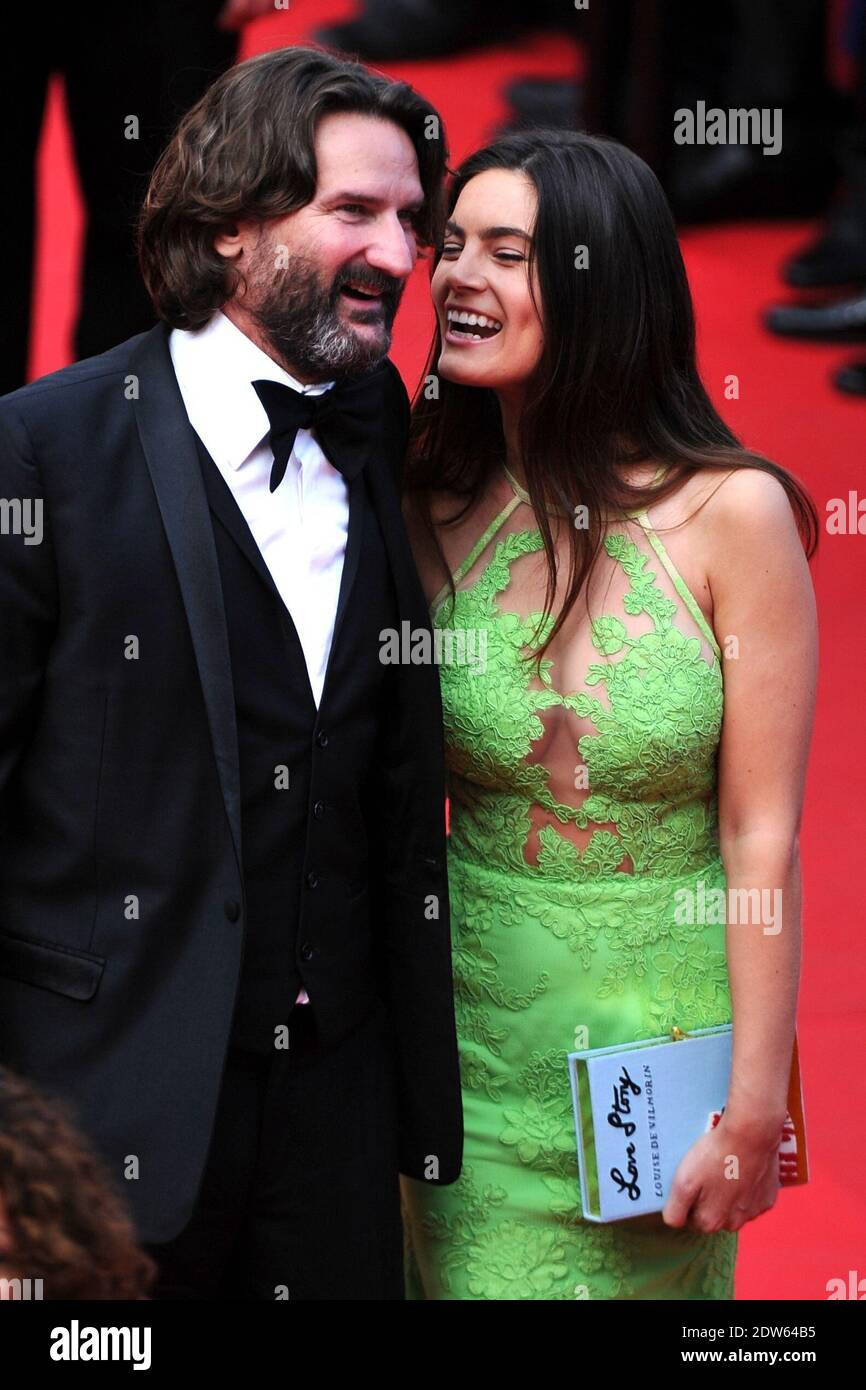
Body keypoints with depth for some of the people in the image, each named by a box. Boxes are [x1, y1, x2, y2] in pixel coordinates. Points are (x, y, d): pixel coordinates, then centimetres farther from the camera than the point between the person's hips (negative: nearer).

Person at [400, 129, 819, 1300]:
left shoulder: (732, 514, -10)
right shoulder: (430, 517, -2)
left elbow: (763, 840, -10)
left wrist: (754, 1109, -11)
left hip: (667, 1019, -2)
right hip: (475, 1034, 2)